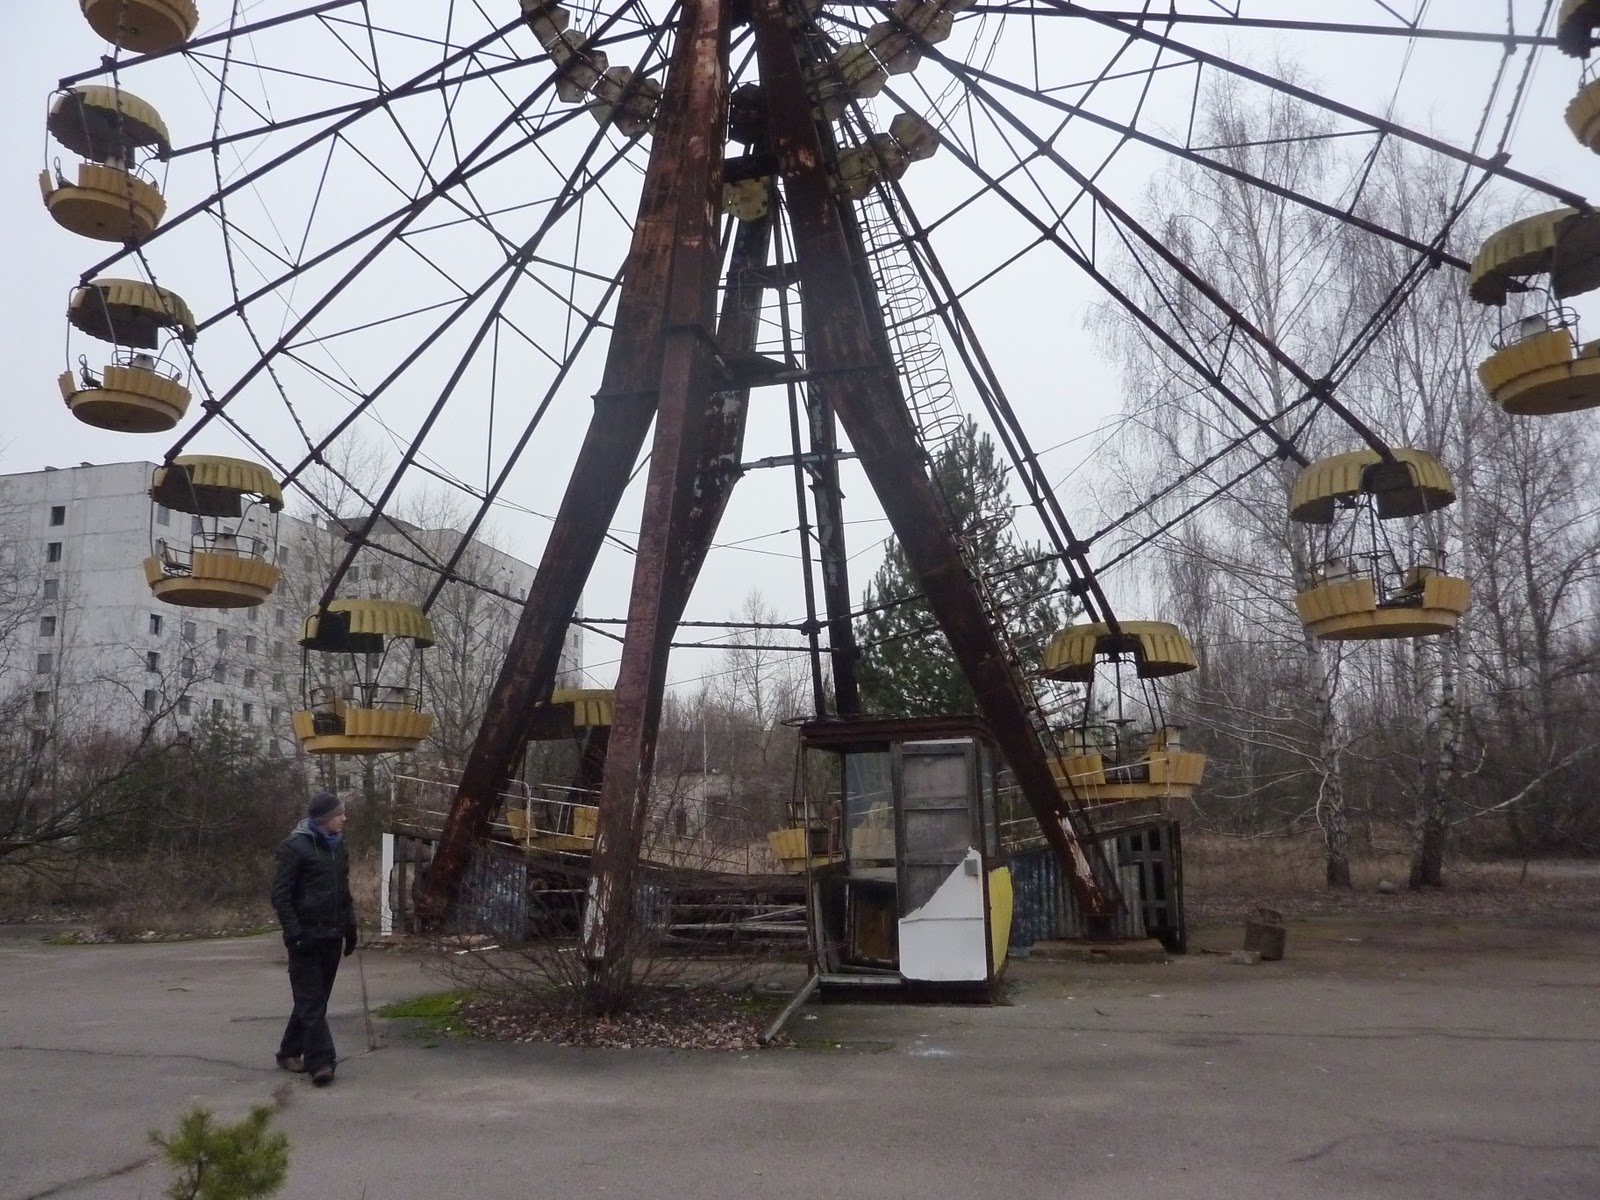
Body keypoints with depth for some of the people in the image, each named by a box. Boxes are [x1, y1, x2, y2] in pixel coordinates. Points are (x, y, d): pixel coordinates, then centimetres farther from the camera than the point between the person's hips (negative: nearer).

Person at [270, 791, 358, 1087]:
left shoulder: (337, 846, 12)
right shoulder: (295, 847, -10)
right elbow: (280, 894, -12)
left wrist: (350, 927, 16)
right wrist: (293, 932, -18)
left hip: (331, 937, 7)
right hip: (307, 937, -7)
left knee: (317, 998, 13)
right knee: (311, 1000, -6)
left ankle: (290, 1052, 27)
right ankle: (320, 1062, -7)